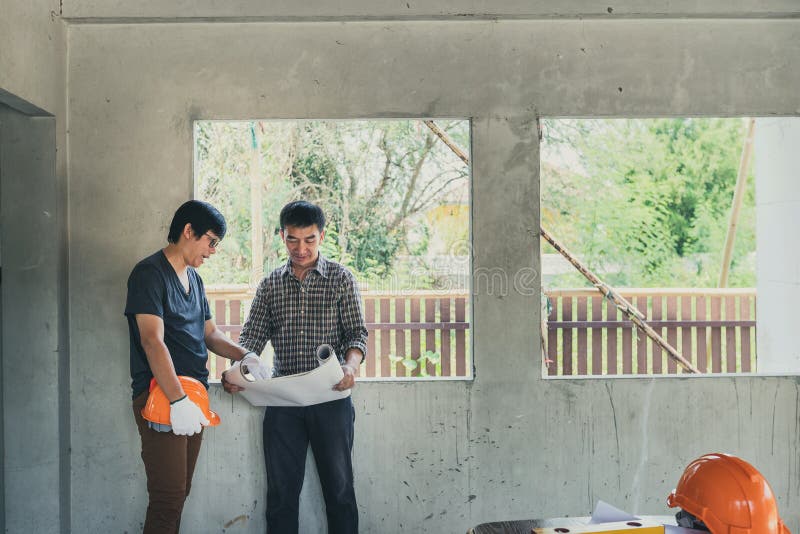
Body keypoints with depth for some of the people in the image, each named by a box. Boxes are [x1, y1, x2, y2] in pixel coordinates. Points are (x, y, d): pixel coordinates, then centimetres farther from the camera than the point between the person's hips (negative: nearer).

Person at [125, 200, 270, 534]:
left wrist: (244, 356, 3)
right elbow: (153, 341, -19)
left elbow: (209, 334, 22)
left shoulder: (194, 279, 18)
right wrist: (178, 400, -25)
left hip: (192, 396, 9)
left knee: (180, 493, 12)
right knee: (168, 497, -8)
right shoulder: (150, 273, -10)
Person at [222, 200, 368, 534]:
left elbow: (356, 333, -1)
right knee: (281, 490, 8)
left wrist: (351, 364, -23)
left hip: (330, 397, -2)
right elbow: (253, 335, 6)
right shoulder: (270, 285, 10)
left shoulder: (341, 279, 3)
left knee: (339, 487, 5)